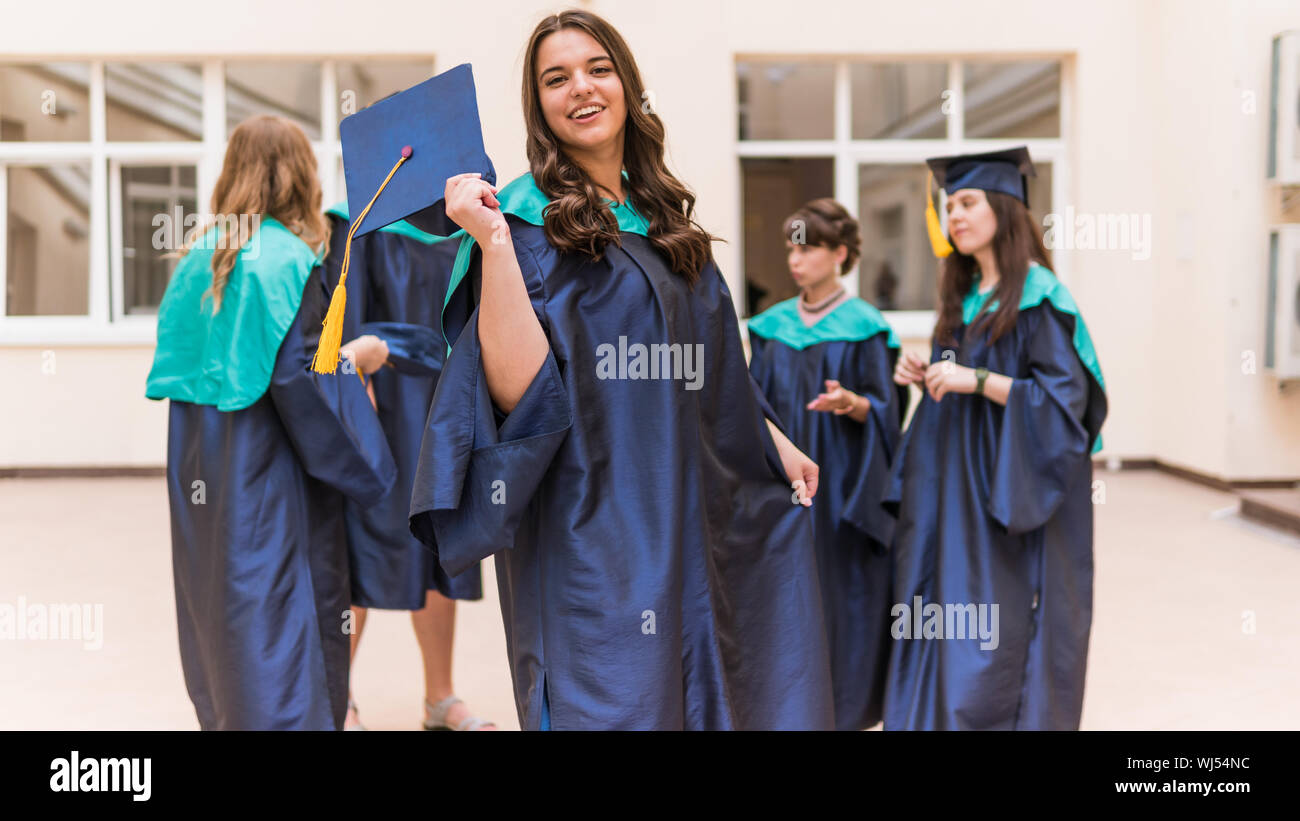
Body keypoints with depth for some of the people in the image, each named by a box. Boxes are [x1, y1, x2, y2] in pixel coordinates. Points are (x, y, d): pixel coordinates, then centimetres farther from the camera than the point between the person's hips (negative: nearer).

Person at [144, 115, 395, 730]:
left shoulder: (201, 257, 7)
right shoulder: (290, 260, -14)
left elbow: (181, 364, 12)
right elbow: (296, 377, -21)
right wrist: (355, 358, -4)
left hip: (200, 475, 7)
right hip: (269, 479, -7)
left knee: (221, 618, 18)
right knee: (280, 618, 0)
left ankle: (221, 713, 31)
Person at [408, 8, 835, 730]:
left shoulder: (663, 217, 11)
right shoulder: (526, 220, -9)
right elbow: (517, 390, -21)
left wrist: (775, 441, 20)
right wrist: (492, 240, -26)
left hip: (680, 521, 7)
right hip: (588, 530, -7)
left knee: (695, 697, 15)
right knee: (608, 706, 0)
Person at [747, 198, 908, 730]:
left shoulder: (864, 328, -4)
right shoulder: (771, 326, 9)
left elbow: (884, 411, -7)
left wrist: (851, 403, -26)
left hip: (841, 485, -4)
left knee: (841, 594, 1)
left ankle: (845, 705, 14)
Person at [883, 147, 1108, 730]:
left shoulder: (1037, 298, -10)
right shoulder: (963, 298, 13)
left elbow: (1065, 398, -17)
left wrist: (977, 380, -23)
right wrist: (927, 377, 2)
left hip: (1007, 504, -8)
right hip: (952, 499, 8)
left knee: (995, 638, -5)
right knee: (940, 635, 9)